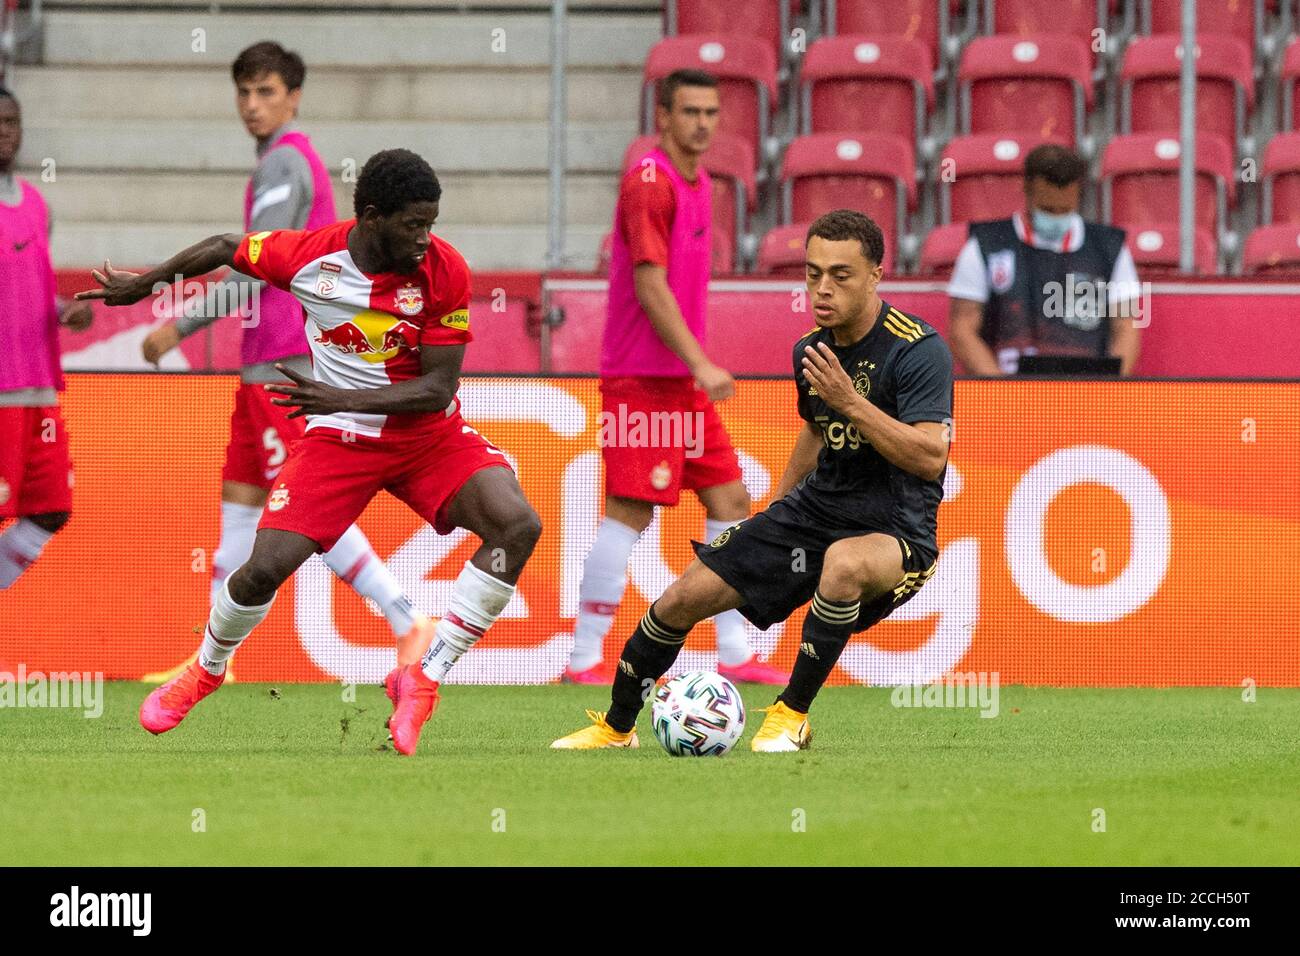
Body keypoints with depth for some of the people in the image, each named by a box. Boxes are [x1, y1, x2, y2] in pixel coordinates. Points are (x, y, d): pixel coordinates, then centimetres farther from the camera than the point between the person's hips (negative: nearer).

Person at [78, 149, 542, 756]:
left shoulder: (444, 270, -17)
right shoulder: (306, 255, -15)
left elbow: (437, 388, -17)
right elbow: (226, 249, 6)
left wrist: (342, 398, -28)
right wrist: (142, 284, 19)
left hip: (427, 433, 0)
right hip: (339, 435, 0)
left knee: (518, 525, -24)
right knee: (265, 567, -14)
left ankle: (423, 681, -15)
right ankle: (206, 671, 21)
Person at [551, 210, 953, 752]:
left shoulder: (918, 351, -18)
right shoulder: (811, 350, 5)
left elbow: (930, 457, -26)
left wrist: (851, 402, -30)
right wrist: (773, 513, 29)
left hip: (895, 530, -7)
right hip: (816, 506, 7)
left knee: (844, 562, -42)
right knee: (684, 598, -2)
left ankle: (792, 716, -23)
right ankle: (616, 726, 22)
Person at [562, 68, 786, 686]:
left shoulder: (696, 182, 15)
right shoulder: (649, 182, -14)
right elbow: (650, 286, -20)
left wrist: (697, 365, 20)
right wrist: (700, 363, -24)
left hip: (683, 379, 9)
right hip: (642, 379, -9)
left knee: (730, 501, 7)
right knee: (630, 512, -8)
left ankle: (734, 653, 11)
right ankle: (585, 660, -4)